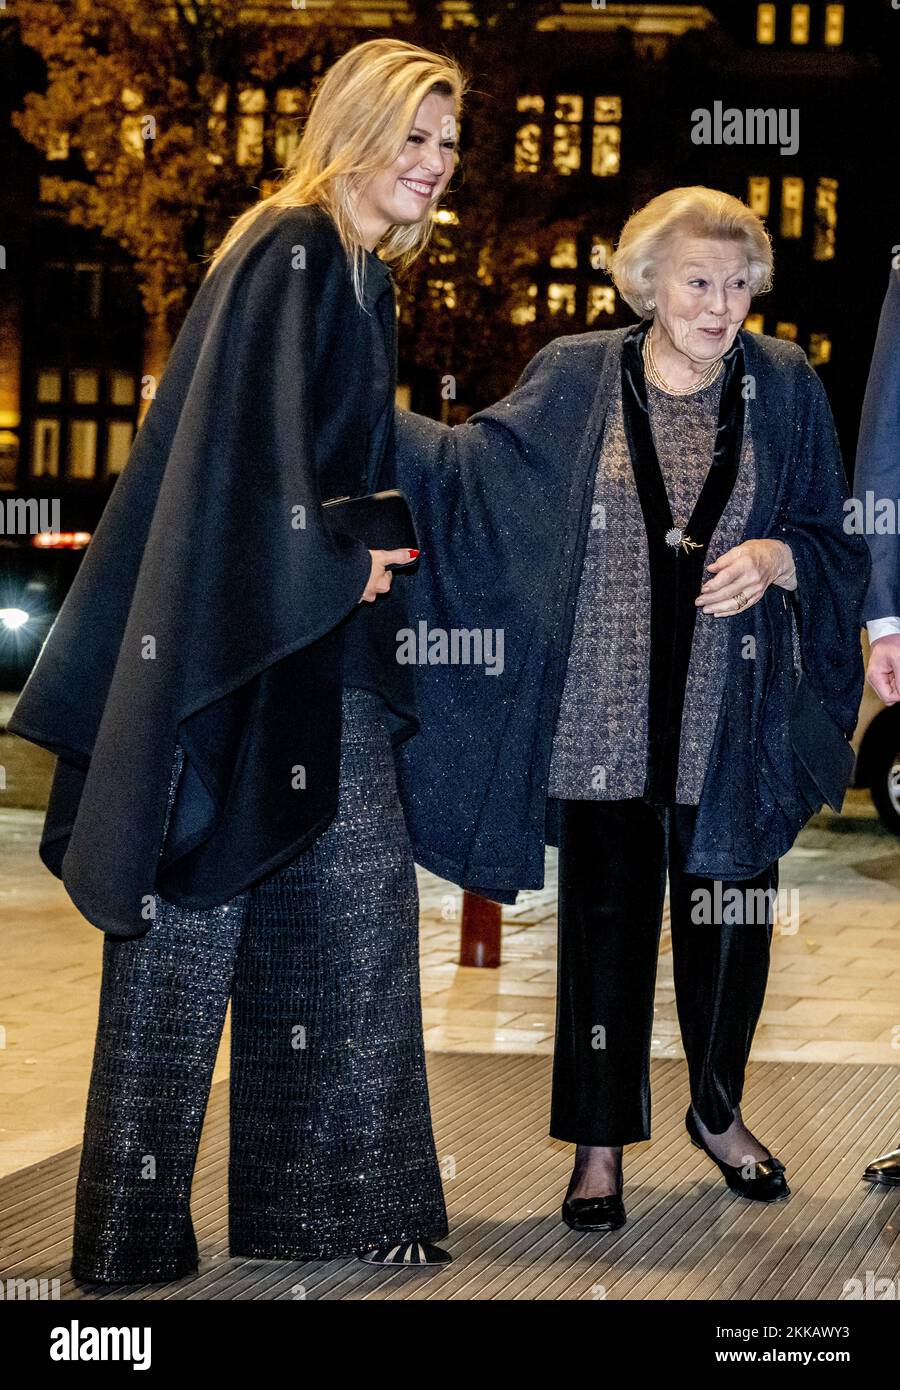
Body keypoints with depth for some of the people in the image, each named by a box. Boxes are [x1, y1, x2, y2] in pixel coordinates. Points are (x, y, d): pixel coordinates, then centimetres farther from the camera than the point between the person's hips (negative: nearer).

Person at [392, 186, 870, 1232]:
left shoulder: (784, 389, 2)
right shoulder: (576, 379, 0)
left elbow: (837, 540, 6)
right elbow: (473, 467, 0)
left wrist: (776, 557, -14)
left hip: (730, 727, 1)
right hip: (605, 720, -1)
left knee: (727, 919, 9)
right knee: (606, 922, 2)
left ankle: (718, 1110, 33)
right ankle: (599, 1144, 15)